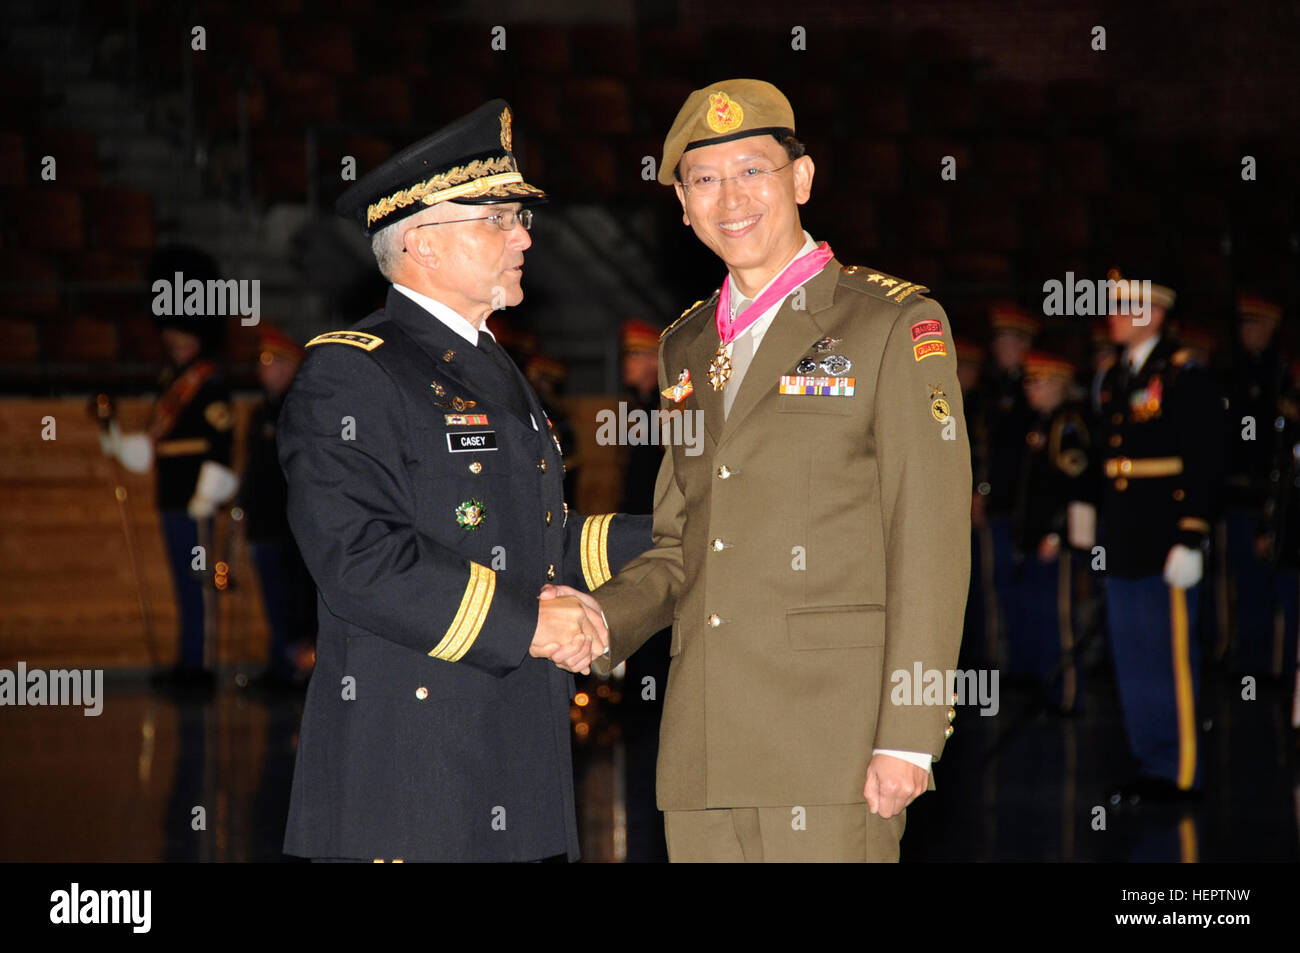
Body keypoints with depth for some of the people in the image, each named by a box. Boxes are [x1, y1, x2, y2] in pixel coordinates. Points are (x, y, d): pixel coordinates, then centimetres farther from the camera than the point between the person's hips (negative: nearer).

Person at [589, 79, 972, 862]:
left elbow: (931, 547, -6)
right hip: (703, 749, 6)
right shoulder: (688, 348, 19)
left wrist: (909, 736, -13)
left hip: (834, 738, -5)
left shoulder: (896, 325, 0)